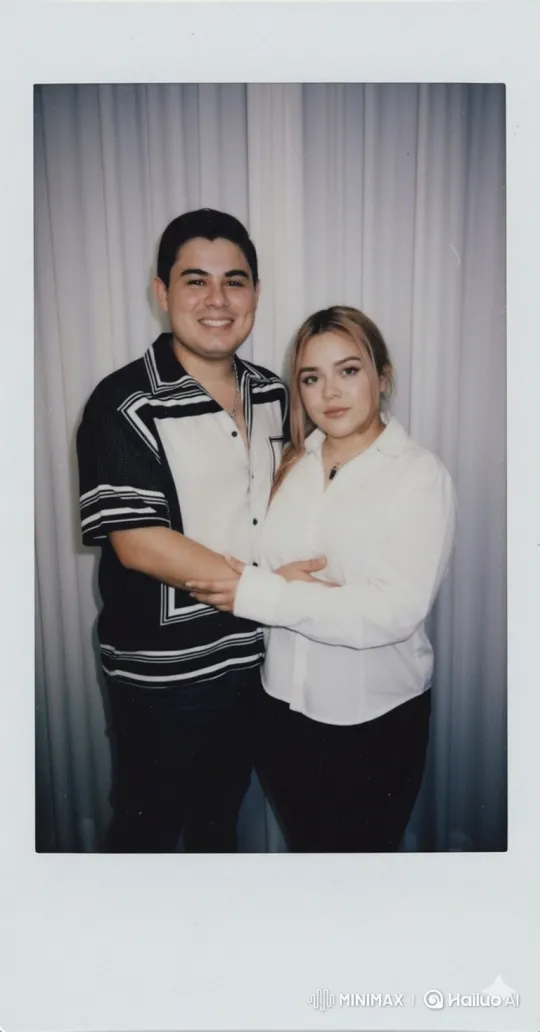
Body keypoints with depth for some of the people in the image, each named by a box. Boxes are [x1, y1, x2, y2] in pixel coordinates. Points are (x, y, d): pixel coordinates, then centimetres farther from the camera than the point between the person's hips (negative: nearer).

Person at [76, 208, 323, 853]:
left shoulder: (273, 395, 2)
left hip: (248, 656, 6)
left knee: (222, 813, 29)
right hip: (160, 672, -6)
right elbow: (137, 544, -23)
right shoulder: (126, 405, -18)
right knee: (148, 824, 18)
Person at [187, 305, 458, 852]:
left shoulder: (420, 475, -15)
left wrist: (258, 594, -24)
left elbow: (395, 610, -24)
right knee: (303, 845, 25)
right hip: (284, 705, 5)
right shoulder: (292, 464, 2)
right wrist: (283, 579, -18)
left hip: (375, 718, -4)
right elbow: (249, 563, 4)